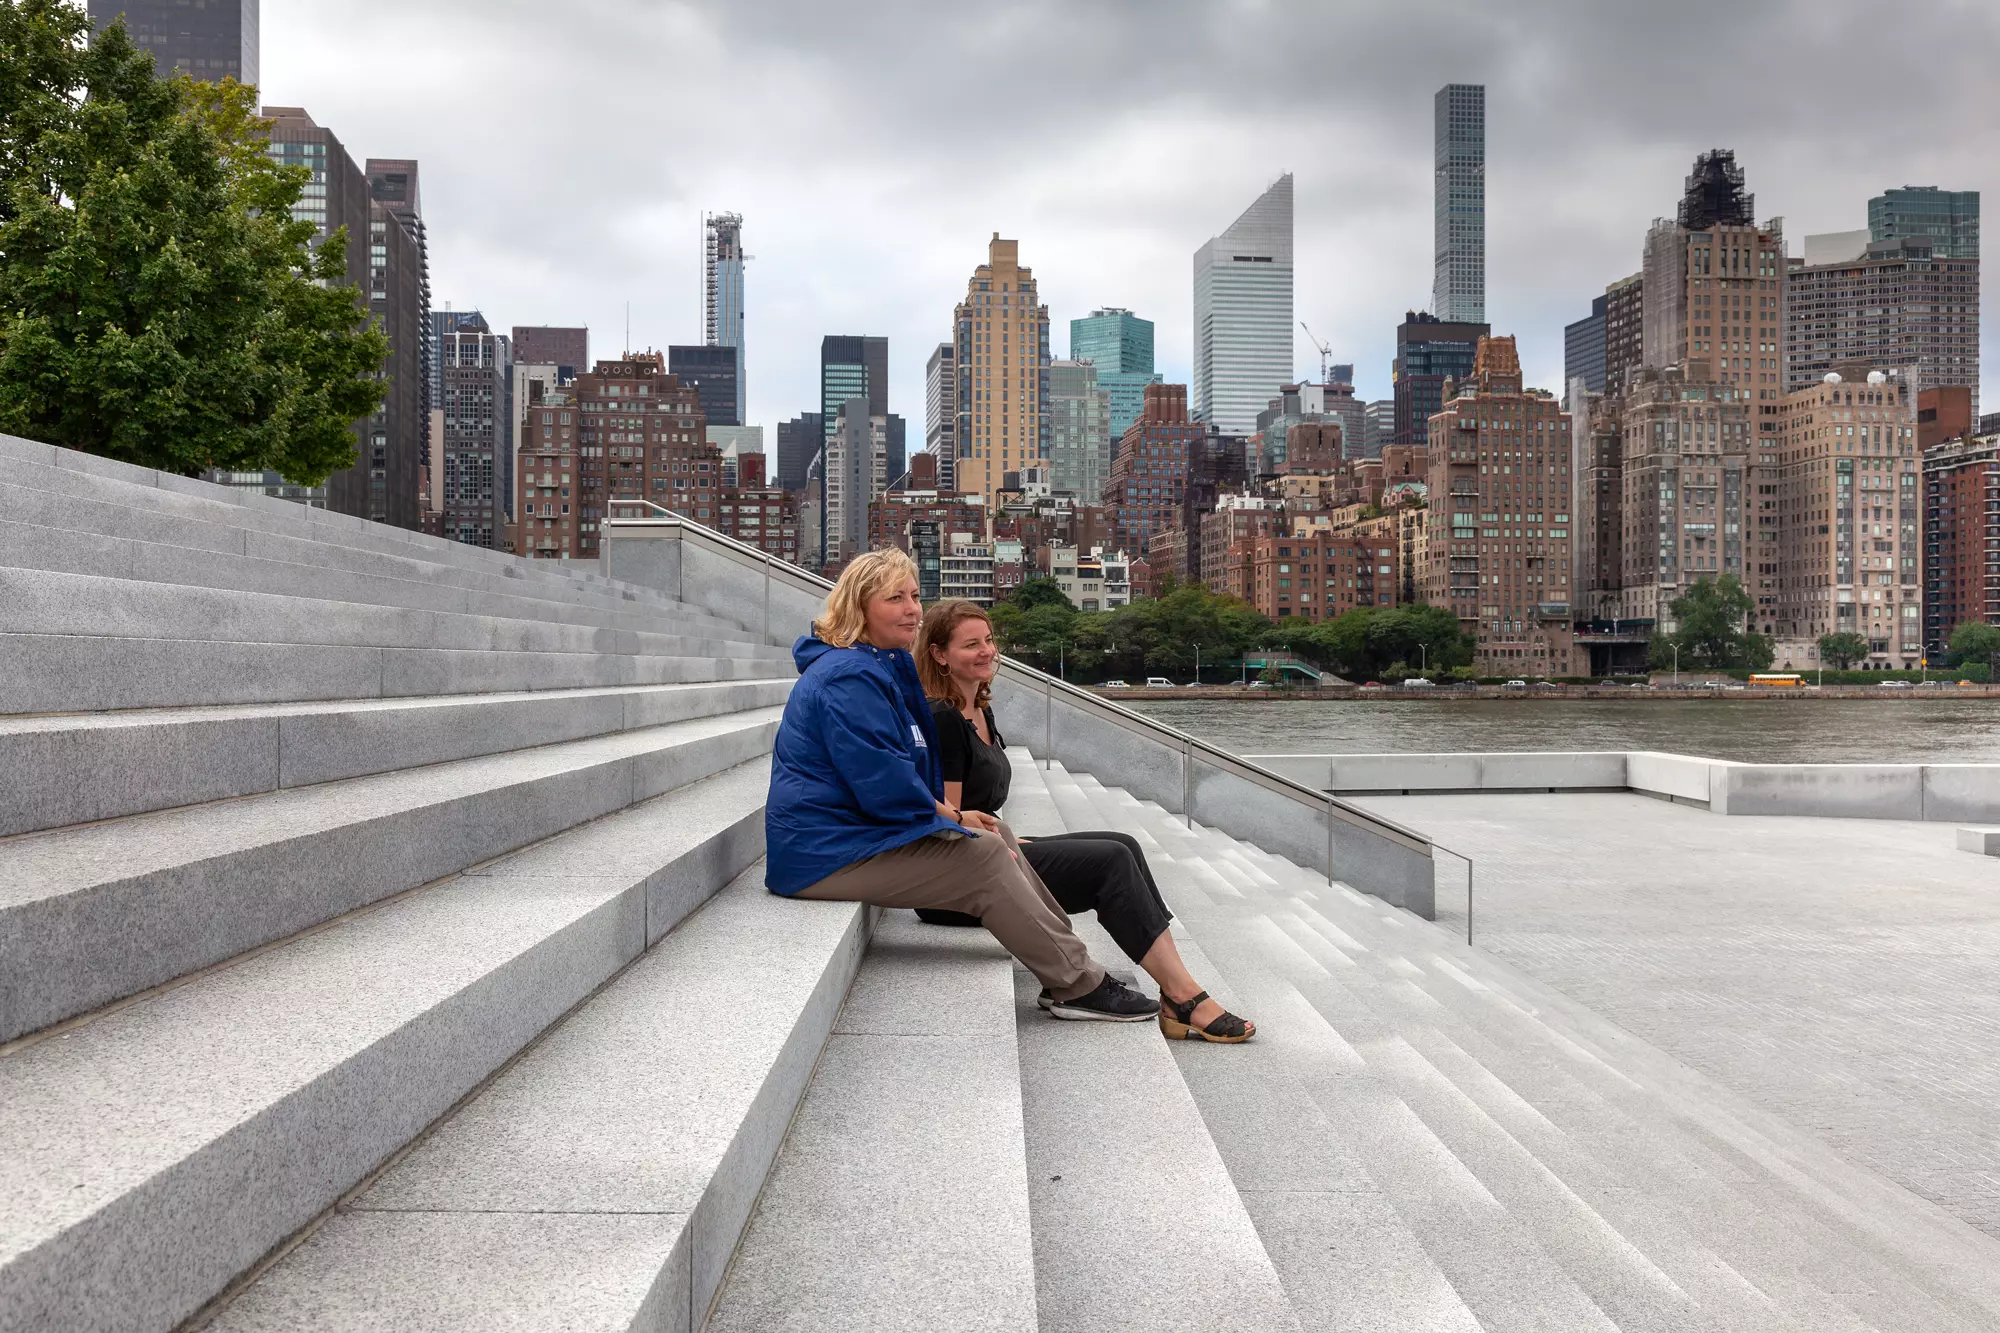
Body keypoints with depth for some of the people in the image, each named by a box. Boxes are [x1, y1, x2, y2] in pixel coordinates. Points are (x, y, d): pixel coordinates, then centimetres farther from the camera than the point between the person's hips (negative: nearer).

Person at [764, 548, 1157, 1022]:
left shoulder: (882, 665, 17)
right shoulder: (849, 677, -19)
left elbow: (899, 771, 22)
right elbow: (884, 783, -23)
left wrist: (949, 812, 7)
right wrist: (952, 819, -10)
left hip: (854, 828, 11)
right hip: (826, 853, -11)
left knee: (995, 836, 5)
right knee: (984, 857, -14)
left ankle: (1074, 965, 6)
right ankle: (1079, 985, -6)